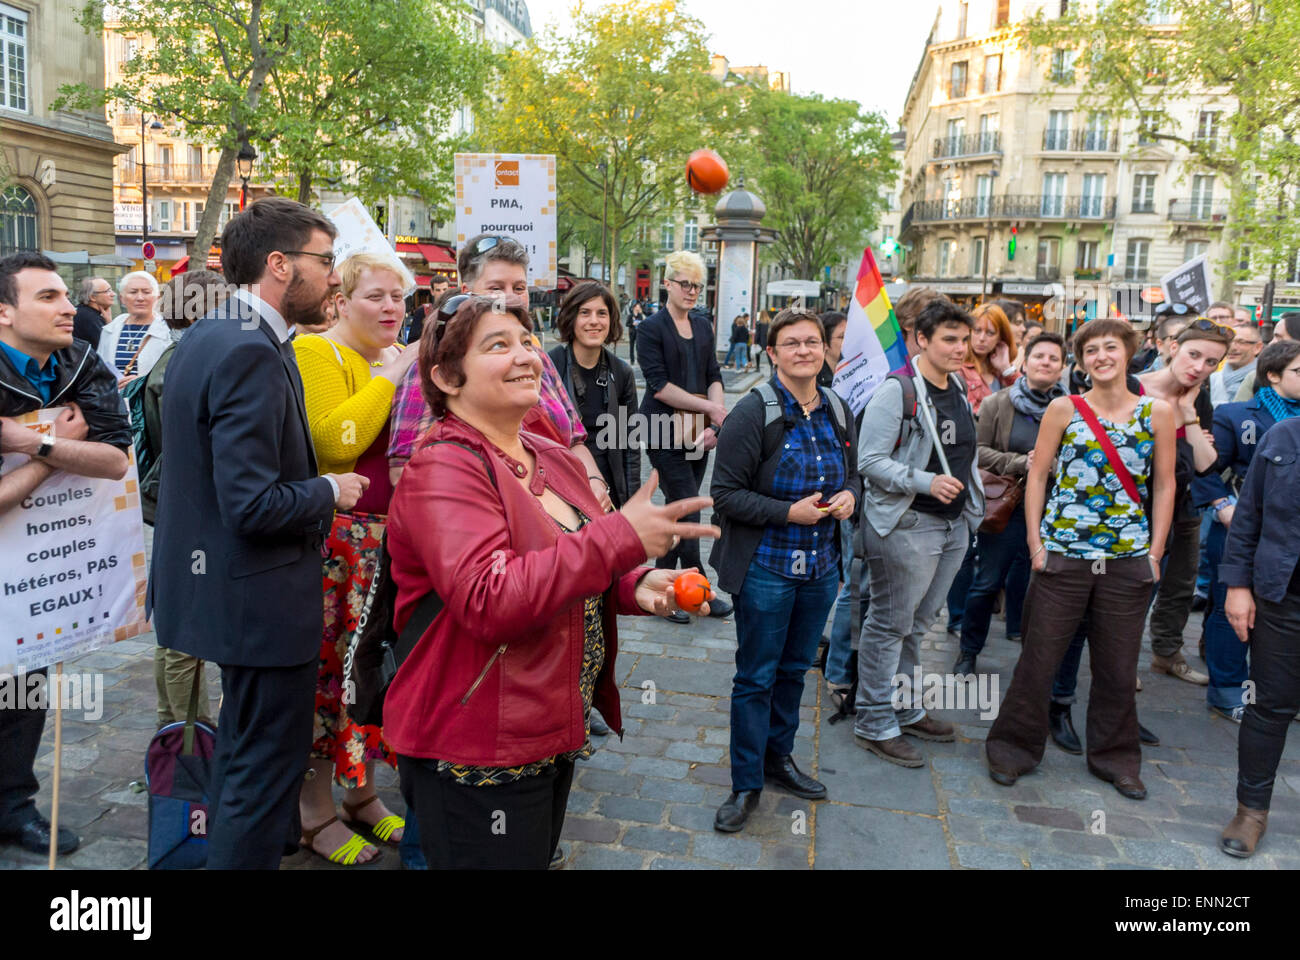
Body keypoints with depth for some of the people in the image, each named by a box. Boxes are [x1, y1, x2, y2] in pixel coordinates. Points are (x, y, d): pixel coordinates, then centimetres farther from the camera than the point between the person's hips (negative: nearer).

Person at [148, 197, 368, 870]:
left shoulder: (205, 335, 7)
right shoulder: (252, 353, -24)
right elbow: (254, 506, -28)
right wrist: (330, 492, -12)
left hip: (214, 581, 11)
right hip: (261, 595, -11)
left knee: (243, 749, 28)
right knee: (266, 768, 5)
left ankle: (226, 845, 48)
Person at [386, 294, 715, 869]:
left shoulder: (556, 460, 8)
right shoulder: (442, 470, -18)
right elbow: (488, 602, -30)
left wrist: (636, 585, -2)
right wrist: (618, 538, -31)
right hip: (475, 757, -8)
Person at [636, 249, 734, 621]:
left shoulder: (703, 327, 14)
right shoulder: (652, 328, -5)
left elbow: (714, 377, 10)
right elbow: (659, 385, -12)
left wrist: (715, 424, -7)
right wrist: (712, 408, -13)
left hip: (699, 432, 6)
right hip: (665, 431, -6)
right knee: (687, 510, -6)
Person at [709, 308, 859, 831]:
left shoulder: (839, 412, 5)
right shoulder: (755, 412, -14)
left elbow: (852, 473, 18)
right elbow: (725, 494, -16)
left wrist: (848, 496, -5)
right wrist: (790, 513, -23)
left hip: (822, 568, 6)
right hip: (766, 568, -6)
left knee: (794, 669, 20)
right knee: (756, 677, 5)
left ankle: (778, 756, 40)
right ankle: (747, 783, 21)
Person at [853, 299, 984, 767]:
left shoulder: (959, 388, 12)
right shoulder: (897, 390, -14)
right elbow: (870, 461, -19)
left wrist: (972, 505, 19)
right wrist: (926, 482, -26)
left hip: (955, 524, 8)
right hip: (907, 525, -8)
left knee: (917, 623, 18)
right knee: (891, 624, 1)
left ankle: (905, 709, 31)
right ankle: (874, 724, 13)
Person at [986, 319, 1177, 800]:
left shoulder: (1157, 413, 3)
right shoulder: (1063, 409, -1)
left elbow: (1163, 486, 7)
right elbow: (1038, 477, 1)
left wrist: (1155, 552, 3)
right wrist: (1036, 544, -4)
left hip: (1128, 560, 2)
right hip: (1062, 556, -1)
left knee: (1118, 667, 12)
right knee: (1038, 658, 4)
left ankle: (1115, 757, 32)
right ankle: (1014, 747, 22)